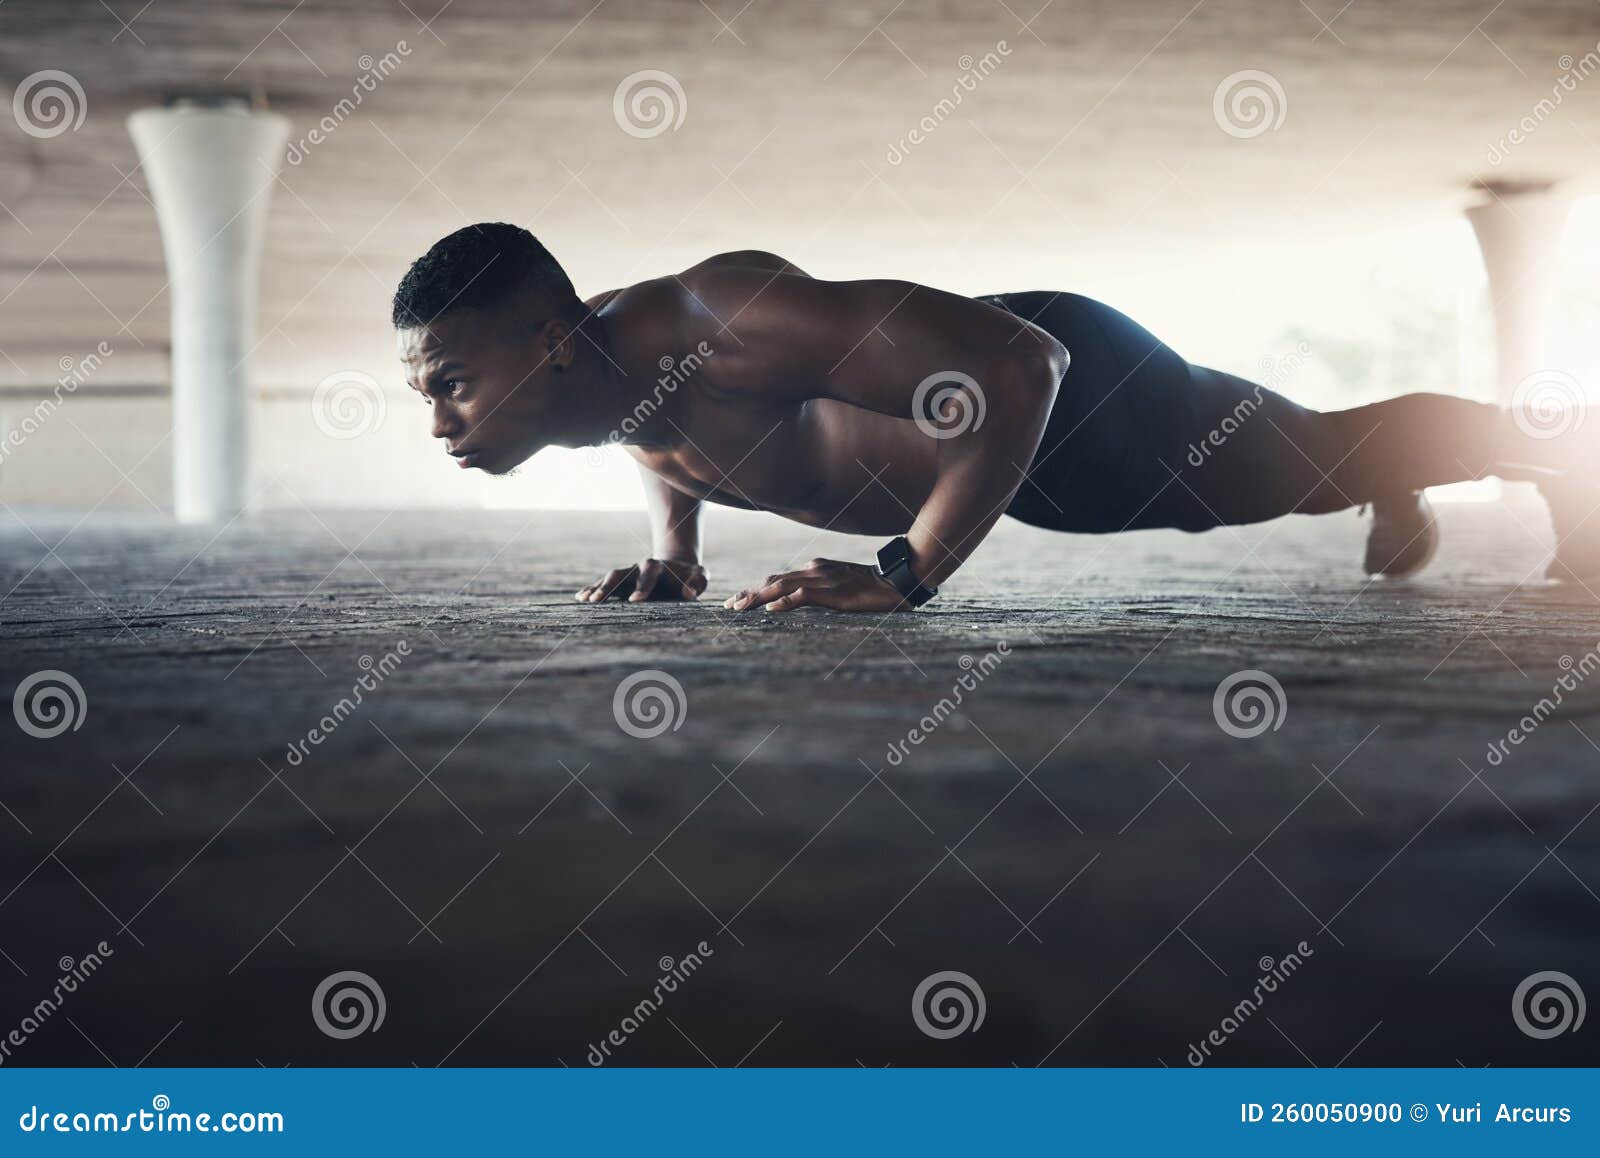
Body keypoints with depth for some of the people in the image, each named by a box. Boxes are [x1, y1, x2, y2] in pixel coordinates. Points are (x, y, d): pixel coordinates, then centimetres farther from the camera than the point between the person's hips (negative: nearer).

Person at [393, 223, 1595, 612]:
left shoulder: (721, 318, -42)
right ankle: (1405, 513, 62)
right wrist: (671, 550, -3)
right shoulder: (603, 372, -15)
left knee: (1339, 454, 11)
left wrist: (906, 575, -41)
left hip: (1068, 383, -9)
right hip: (999, 427, 9)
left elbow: (1020, 364, -44)